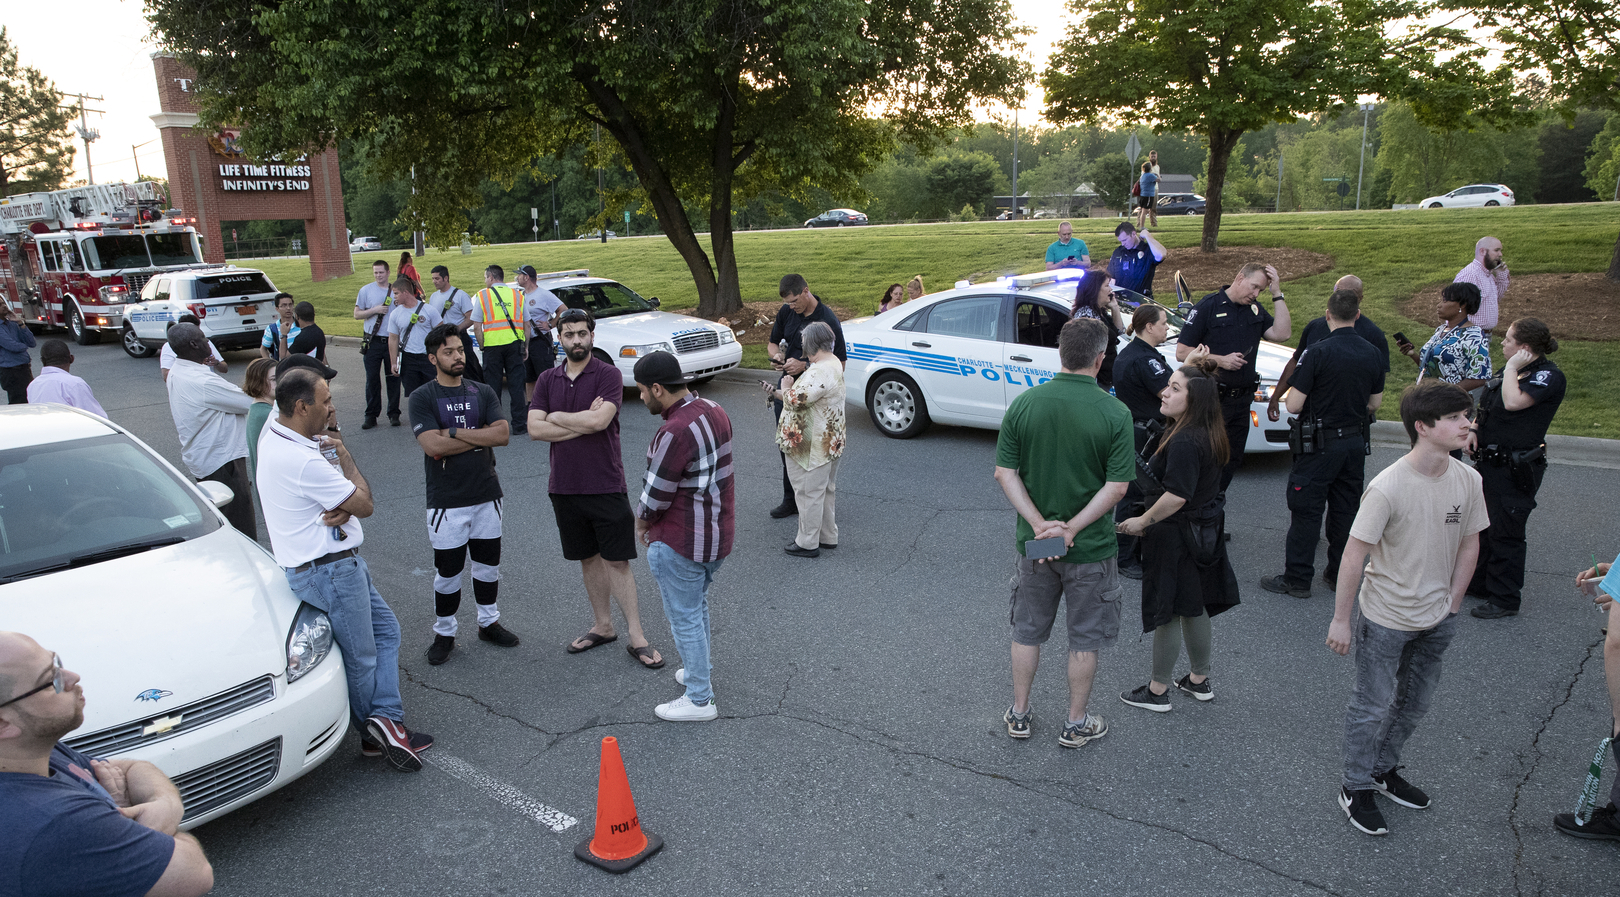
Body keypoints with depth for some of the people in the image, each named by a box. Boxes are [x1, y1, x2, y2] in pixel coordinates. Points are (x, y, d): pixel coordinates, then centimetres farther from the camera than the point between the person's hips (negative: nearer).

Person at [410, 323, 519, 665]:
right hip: (446, 501, -3)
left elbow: (503, 434, -10)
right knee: (447, 571, 5)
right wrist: (480, 437, -12)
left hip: (487, 495, 4)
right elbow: (433, 446, -19)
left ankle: (489, 623, 33)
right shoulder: (422, 398, -5)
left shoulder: (483, 392, 5)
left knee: (488, 564, 15)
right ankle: (444, 634, 22)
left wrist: (454, 432, -15)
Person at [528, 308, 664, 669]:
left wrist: (557, 416, -8)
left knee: (617, 561, 0)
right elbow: (535, 428, -5)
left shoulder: (608, 375, -6)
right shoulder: (547, 380, 7)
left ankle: (637, 638, 8)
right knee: (589, 559, 15)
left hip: (606, 486, -4)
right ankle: (603, 627, 29)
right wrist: (584, 422, -13)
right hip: (564, 487, 4)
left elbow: (600, 420, -21)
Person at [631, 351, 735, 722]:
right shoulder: (715, 412, 2)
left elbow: (655, 495, -19)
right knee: (697, 606, 25)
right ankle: (697, 673, 42)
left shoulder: (674, 433, -26)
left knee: (685, 618, 6)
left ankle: (699, 700, 17)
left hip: (681, 543, -9)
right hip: (718, 533, 9)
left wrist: (642, 524, 2)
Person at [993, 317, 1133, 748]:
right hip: (1090, 548, -2)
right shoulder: (1115, 414, -15)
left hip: (1033, 541, 3)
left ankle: (1019, 714, 31)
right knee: (1085, 639, 15)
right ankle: (1076, 724, 28)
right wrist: (1071, 528, -16)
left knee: (1027, 631, 19)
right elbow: (1117, 487, -18)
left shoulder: (1024, 403, -7)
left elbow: (1005, 473, -8)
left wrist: (1040, 523, -12)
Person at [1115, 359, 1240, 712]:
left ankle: (1158, 691, 18)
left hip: (1175, 536, -9)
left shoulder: (1184, 442, -25)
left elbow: (1176, 497, -28)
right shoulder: (1208, 435, 5)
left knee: (1166, 614, 4)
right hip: (1203, 531, 9)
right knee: (1194, 608, 21)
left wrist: (1142, 522, -17)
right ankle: (1200, 680, 36)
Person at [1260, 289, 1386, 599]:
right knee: (1346, 509, 15)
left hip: (1321, 443, -6)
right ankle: (1341, 573, 24)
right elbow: (1375, 403, 12)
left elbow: (1294, 405, -17)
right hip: (1356, 441, 6)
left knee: (1306, 510, 1)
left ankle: (1297, 579, 5)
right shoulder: (1372, 353, 2)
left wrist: (1292, 393, 4)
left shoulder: (1317, 352, -17)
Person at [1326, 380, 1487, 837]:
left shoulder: (1467, 480, -8)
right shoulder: (1388, 487, -25)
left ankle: (1384, 769, 43)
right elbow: (1355, 554, -20)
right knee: (1373, 706, 7)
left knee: (1415, 703, 21)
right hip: (1385, 619, -6)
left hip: (1436, 618, 6)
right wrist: (1340, 620, -15)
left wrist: (1451, 604, 6)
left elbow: (1469, 543, 6)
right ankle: (1356, 788, 26)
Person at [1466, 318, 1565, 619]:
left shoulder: (1549, 376, -15)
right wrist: (1474, 429, 2)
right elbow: (1486, 406, 20)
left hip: (1516, 469, -9)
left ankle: (1504, 599, 11)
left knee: (1504, 532, -1)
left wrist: (1512, 367, -18)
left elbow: (1513, 402, -31)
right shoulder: (1512, 369, 11)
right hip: (1489, 462, 9)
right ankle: (1478, 582, 34)